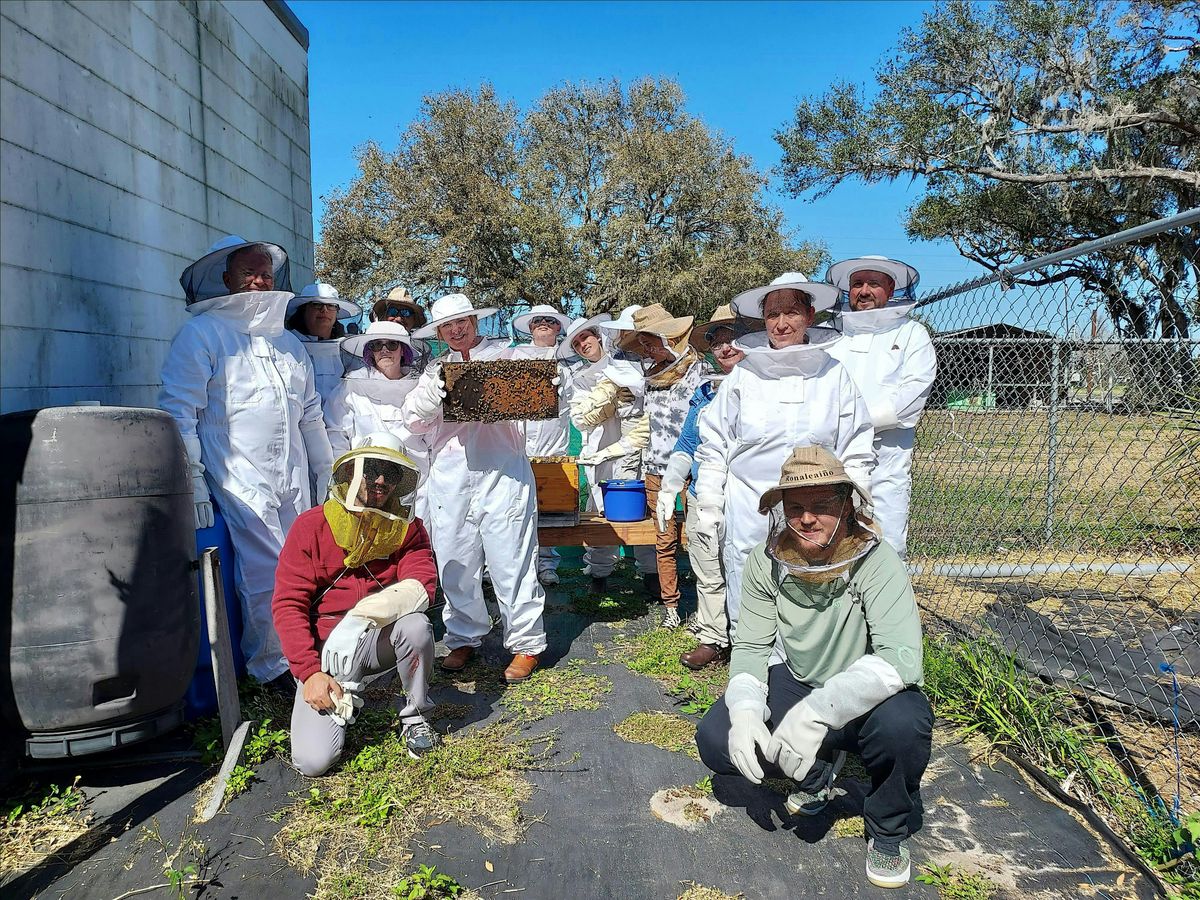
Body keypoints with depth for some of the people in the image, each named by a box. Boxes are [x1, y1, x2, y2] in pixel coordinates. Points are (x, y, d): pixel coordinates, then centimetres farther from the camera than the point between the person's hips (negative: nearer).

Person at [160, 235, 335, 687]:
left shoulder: (288, 341, 20)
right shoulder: (202, 333, -1)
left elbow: (310, 413, 24)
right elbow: (179, 408, -8)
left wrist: (327, 473, 21)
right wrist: (192, 480, -14)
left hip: (294, 481, 6)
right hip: (239, 481, -6)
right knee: (266, 579, -10)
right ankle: (274, 667, 7)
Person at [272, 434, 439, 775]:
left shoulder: (406, 528, -1)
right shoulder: (312, 526, -7)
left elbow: (422, 584, -17)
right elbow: (288, 605, -8)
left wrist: (364, 614, -34)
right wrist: (310, 672, -18)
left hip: (379, 643, 2)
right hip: (325, 649, -1)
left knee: (416, 624, -32)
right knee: (312, 760, -17)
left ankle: (414, 717, -5)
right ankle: (344, 701, 18)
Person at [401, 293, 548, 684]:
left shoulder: (504, 356, 10)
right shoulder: (435, 369, 18)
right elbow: (413, 419, 9)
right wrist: (430, 395, -12)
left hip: (501, 471, -3)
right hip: (450, 475, 3)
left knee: (511, 560, -2)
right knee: (455, 562, 7)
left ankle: (527, 643, 9)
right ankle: (464, 637, 24)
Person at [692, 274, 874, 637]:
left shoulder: (834, 374, 2)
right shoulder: (745, 373, 1)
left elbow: (856, 455, 7)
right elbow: (713, 446, 6)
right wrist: (706, 508, 2)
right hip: (747, 517, 0)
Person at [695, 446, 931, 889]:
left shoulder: (876, 561, -25)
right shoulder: (766, 561, -12)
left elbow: (901, 657, -36)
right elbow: (751, 646, -8)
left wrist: (819, 710, -47)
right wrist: (744, 711, -28)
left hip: (868, 697, -3)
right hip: (798, 683, 4)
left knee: (902, 723, -37)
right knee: (715, 739, -17)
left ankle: (888, 831, -2)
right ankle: (819, 770, 14)